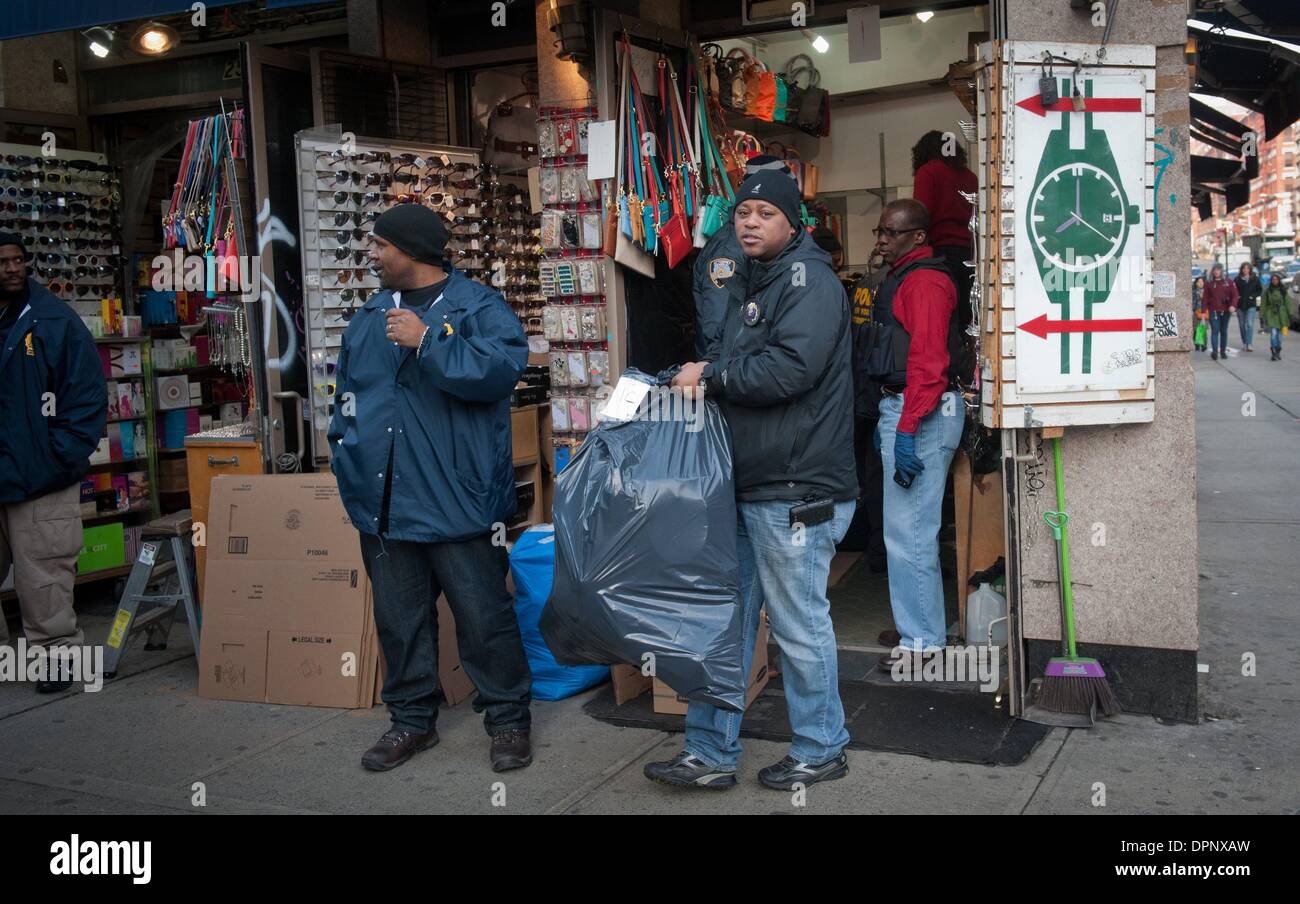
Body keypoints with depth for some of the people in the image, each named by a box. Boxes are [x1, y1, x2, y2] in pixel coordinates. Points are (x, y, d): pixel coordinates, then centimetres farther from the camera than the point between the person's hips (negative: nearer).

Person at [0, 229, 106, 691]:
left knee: (43, 576, -1)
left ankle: (57, 653, 11)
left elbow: (88, 397, -5)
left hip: (39, 480, -4)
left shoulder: (55, 321, -3)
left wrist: (59, 459, -11)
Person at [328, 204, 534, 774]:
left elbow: (502, 368, -23)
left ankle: (509, 720, 17)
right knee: (398, 618, 14)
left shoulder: (478, 309, -5)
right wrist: (347, 454, 11)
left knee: (484, 617, 1)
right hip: (384, 503, 6)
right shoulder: (370, 317, 15)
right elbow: (346, 392, 23)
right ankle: (412, 720, 29)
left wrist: (427, 341, -22)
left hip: (456, 501, -6)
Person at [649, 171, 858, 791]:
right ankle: (711, 754, 20)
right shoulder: (752, 285, 20)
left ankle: (821, 751, 20)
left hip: (794, 491, -9)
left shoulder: (809, 280, -10)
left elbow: (787, 369, -23)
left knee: (799, 625, 2)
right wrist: (700, 379, 7)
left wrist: (710, 376, -12)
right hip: (743, 485, 10)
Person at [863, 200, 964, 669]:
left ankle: (922, 639, 1)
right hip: (902, 409, 11)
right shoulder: (903, 278, 20)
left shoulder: (923, 281, -13)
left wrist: (906, 431, -25)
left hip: (920, 412, -11)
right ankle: (921, 626, 26)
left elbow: (927, 361, -22)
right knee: (914, 526, 16)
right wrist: (888, 421, 22)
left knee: (908, 530, -7)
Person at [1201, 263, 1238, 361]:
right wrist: (1203, 311, -5)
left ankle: (1223, 351, 18)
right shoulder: (1208, 283, 6)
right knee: (1215, 330, -14)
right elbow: (1205, 298, 3)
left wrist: (1233, 305, -16)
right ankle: (1214, 351, -24)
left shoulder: (1229, 282, 7)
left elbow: (1234, 295, 2)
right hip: (1213, 311, -2)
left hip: (1225, 311, 2)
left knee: (1224, 331, 10)